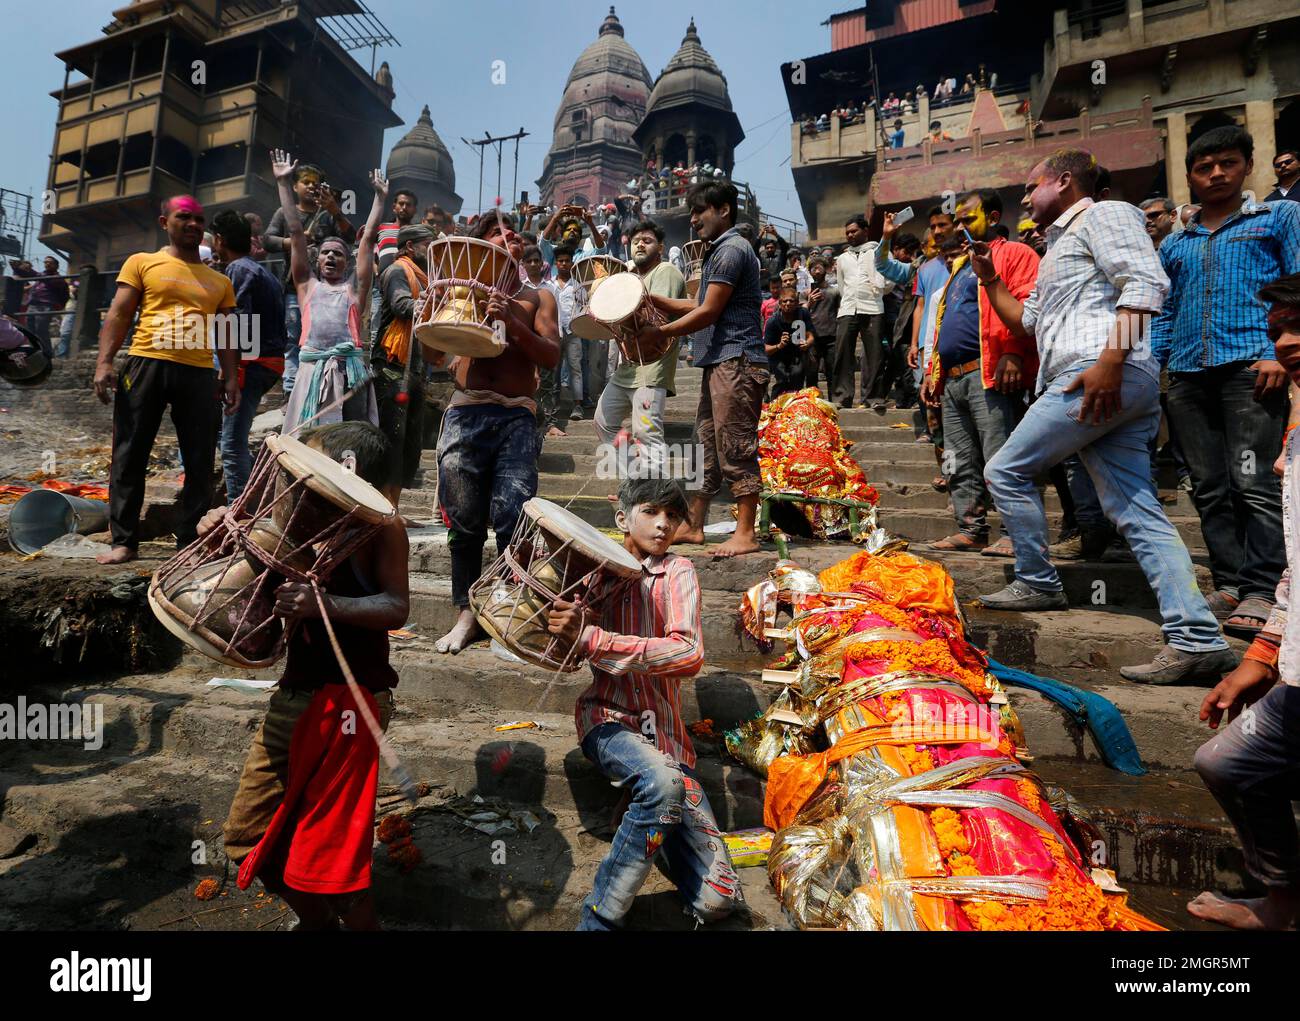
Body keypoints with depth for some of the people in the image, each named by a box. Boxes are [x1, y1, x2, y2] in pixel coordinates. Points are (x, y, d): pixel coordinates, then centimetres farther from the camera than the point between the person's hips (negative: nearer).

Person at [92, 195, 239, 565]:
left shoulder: (220, 281, 20)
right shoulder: (142, 263, 13)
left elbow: (226, 336, 17)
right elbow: (118, 316, 6)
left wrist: (231, 380, 5)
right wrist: (104, 362, -6)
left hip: (199, 373, 2)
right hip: (146, 364, -1)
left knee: (199, 462, -1)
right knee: (130, 455, -2)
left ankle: (190, 542, 7)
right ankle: (123, 541, 4)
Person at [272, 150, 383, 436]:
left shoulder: (354, 288, 18)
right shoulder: (308, 285, 20)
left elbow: (368, 238, 18)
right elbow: (295, 232, 19)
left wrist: (380, 196, 19)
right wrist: (284, 183, 19)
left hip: (350, 369, -1)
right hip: (313, 369, 1)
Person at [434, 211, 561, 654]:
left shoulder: (537, 297, 15)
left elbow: (551, 356, 1)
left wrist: (512, 321, -16)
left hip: (516, 417, -1)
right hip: (466, 413, 1)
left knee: (512, 518, -11)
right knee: (465, 522, 5)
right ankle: (467, 614, 19)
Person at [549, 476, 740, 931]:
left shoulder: (677, 572, -1)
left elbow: (688, 654, -18)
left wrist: (590, 637, -26)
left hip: (665, 731, 1)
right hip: (608, 719, 0)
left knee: (718, 901, -8)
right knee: (664, 782, -37)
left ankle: (648, 821, 17)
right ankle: (597, 920, -17)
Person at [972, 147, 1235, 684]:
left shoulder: (1103, 215, 4)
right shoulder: (1057, 247, 33)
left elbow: (1146, 281, -12)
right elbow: (1026, 321, 39)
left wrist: (1111, 359, -23)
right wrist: (988, 277, 31)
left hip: (1107, 375, -9)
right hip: (1110, 388, 9)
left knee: (1005, 472, -2)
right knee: (1138, 514, 0)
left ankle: (1037, 583, 11)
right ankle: (1197, 639, -3)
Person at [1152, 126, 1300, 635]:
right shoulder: (1174, 244, 24)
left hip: (1251, 366, -4)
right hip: (1188, 376, 5)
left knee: (1255, 483, -11)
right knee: (1210, 489, 4)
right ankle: (1229, 583, 10)